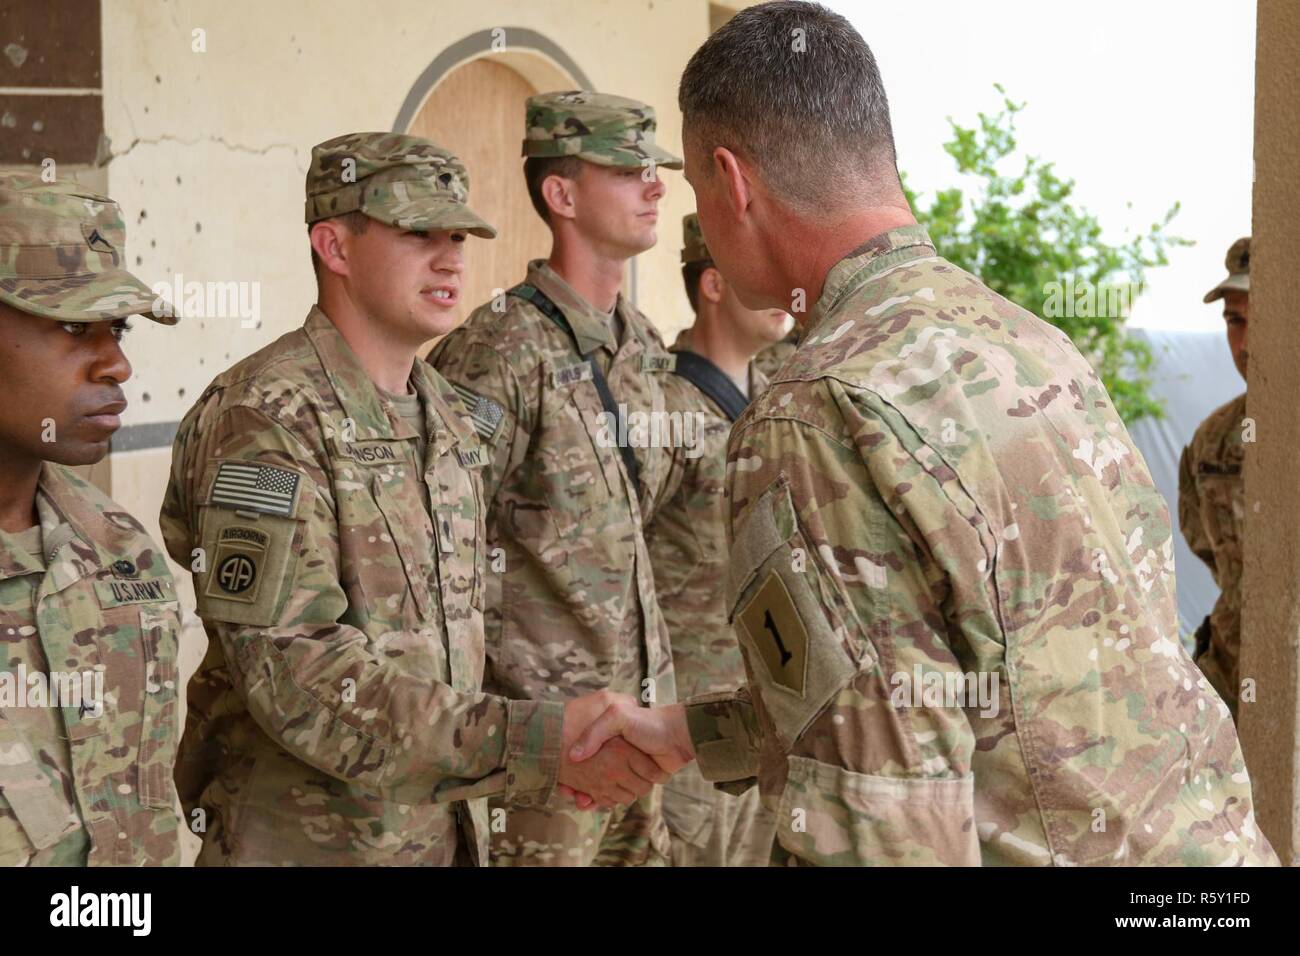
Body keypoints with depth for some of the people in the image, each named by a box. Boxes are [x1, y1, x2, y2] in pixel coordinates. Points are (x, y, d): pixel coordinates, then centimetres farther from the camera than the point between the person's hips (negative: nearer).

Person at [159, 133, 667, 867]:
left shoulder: (445, 412, 8)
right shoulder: (267, 421, -18)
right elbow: (295, 675, -26)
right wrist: (535, 744, -32)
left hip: (447, 830, 7)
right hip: (302, 840, -7)